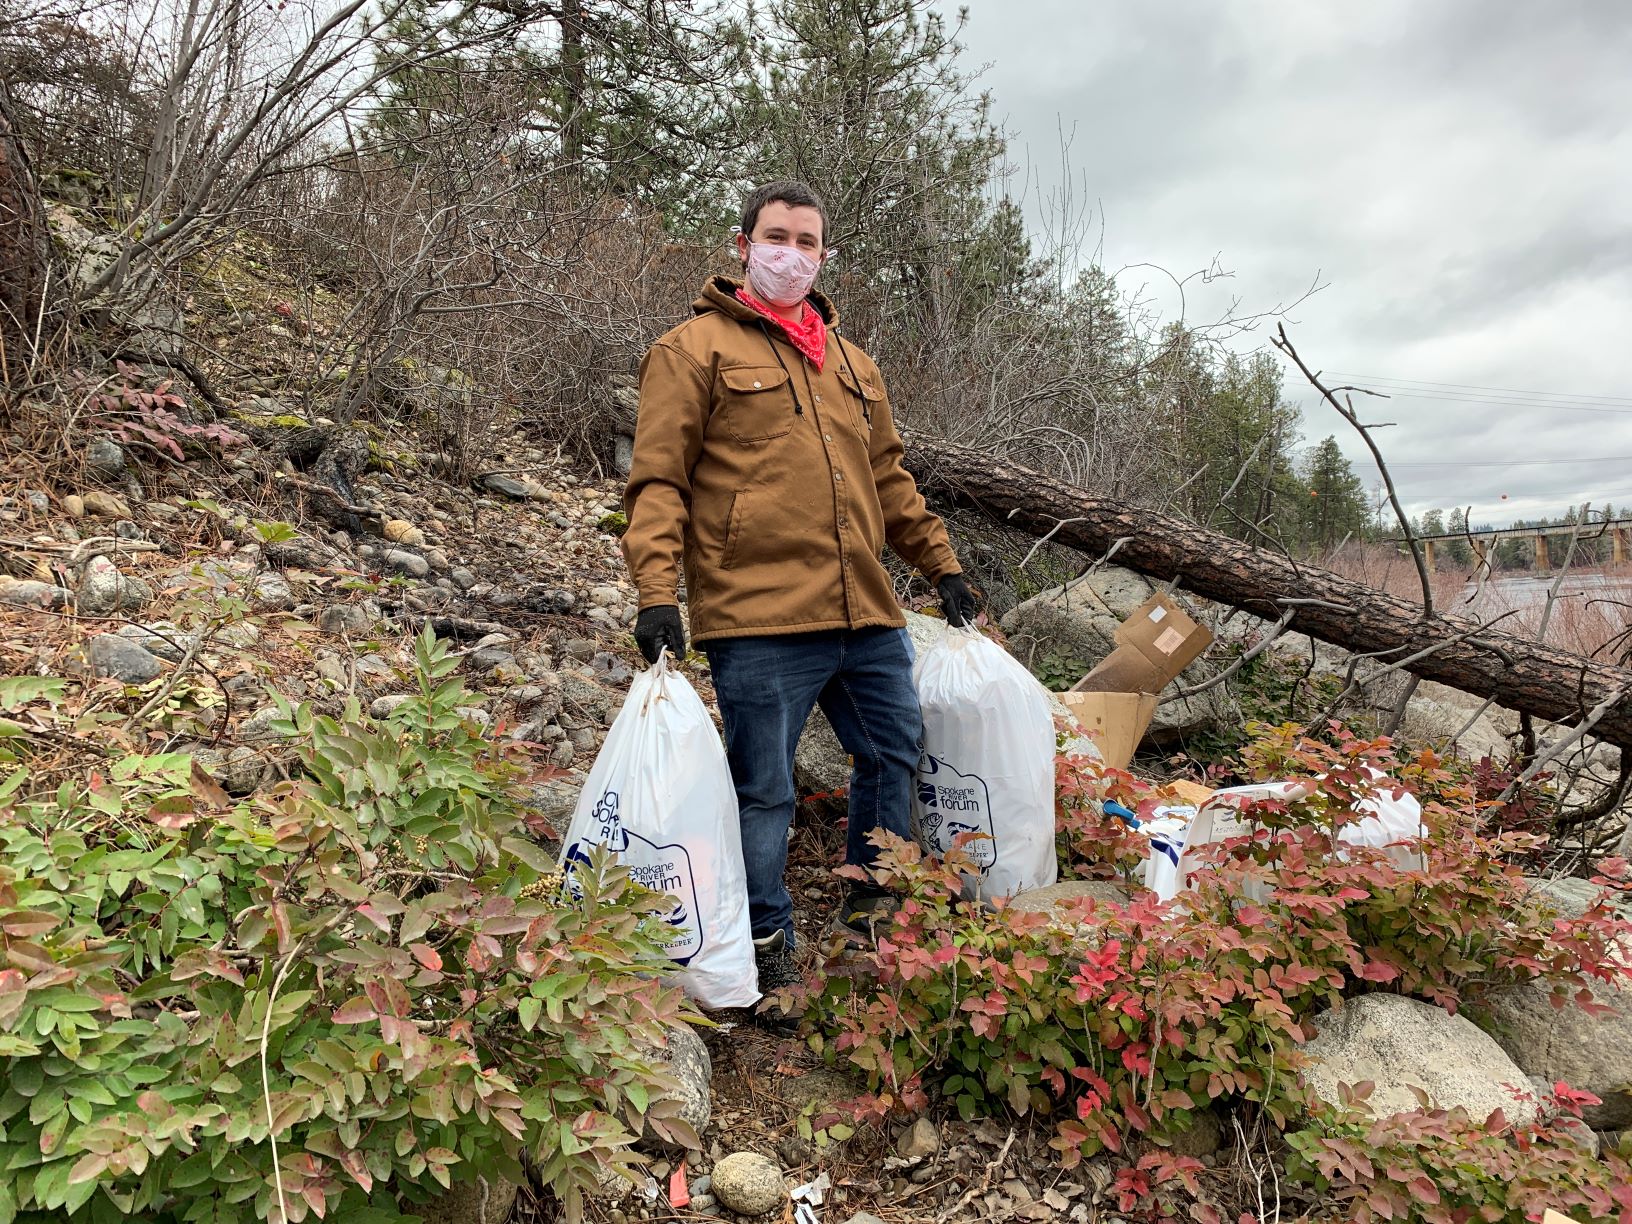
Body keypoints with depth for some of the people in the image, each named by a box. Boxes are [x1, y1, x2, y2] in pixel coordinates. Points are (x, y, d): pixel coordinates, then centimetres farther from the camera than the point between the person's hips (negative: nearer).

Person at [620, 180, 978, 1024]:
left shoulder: (852, 363, 22)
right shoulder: (695, 347, 2)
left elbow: (888, 478, 28)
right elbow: (657, 480, -5)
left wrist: (940, 564, 26)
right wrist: (657, 591, -16)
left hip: (867, 615, 7)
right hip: (756, 619, -7)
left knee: (895, 752, 17)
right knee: (763, 790, 1)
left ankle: (870, 919, 38)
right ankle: (768, 954, 20)